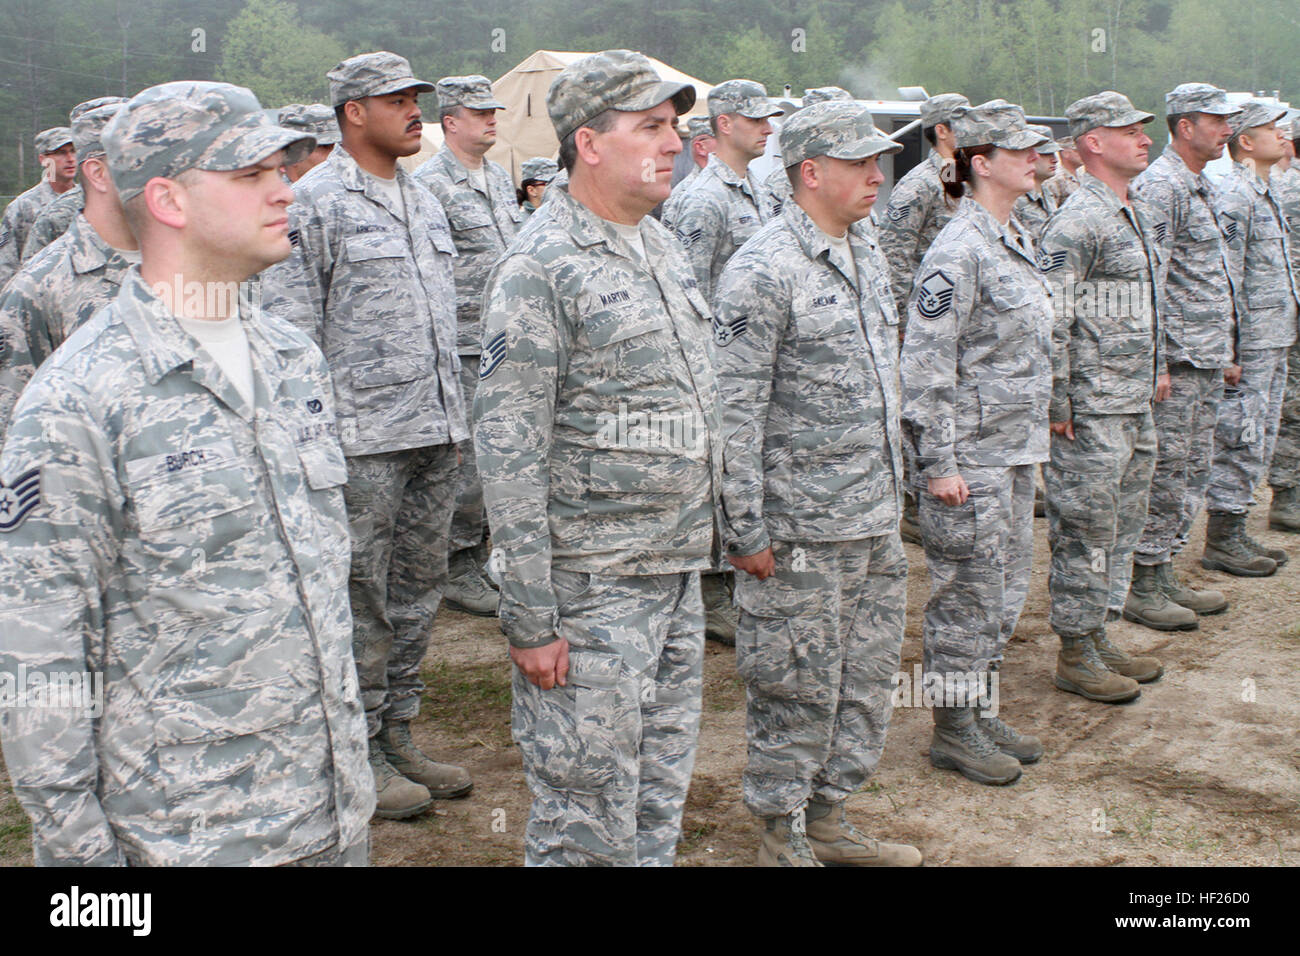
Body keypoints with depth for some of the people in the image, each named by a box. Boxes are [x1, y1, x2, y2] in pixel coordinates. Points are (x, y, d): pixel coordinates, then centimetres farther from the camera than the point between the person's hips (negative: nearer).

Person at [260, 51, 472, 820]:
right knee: (362, 598, 1)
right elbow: (291, 329, -10)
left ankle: (399, 736, 26)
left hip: (436, 435, 7)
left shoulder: (425, 201, 16)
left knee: (420, 585, 13)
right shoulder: (314, 202, -6)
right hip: (362, 438, -7)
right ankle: (361, 753, 14)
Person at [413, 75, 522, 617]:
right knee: (467, 454, -5)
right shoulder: (430, 184, -9)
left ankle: (477, 554, 25)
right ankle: (457, 571, 5)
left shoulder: (500, 180, 17)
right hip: (462, 344, -8)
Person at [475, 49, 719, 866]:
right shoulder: (540, 269, -14)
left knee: (662, 798, 17)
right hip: (593, 585, -8)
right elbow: (509, 453, -17)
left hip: (679, 575, 8)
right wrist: (530, 619, -18)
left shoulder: (663, 247, 12)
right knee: (587, 811, 3)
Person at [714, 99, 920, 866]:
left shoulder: (868, 252, 11)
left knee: (868, 673, 17)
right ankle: (784, 837, 22)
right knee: (798, 685, 4)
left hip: (877, 517, 8)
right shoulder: (763, 271, -16)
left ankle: (829, 816, 33)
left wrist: (893, 486, 19)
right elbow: (734, 411, -17)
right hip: (802, 527, -8)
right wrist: (745, 531, -17)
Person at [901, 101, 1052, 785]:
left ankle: (980, 711, 30)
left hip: (1017, 447, 9)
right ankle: (953, 729, 16)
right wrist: (937, 462, -20)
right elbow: (925, 364, -19)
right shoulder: (958, 249, -17)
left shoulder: (1017, 240, 12)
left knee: (1006, 590, 16)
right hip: (971, 454, -9)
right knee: (968, 592, 1)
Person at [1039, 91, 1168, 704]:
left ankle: (1098, 637, 27)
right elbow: (1050, 322, -20)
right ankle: (1075, 656, 10)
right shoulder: (1077, 222, -16)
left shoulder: (1137, 214, 15)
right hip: (1092, 412, -9)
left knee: (1123, 527, 15)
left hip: (1136, 407, 10)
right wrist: (1058, 407, -19)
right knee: (1085, 532, -1)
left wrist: (1157, 370, 22)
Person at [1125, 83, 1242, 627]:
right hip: (1177, 358, -10)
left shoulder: (1200, 186, 18)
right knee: (1166, 475, -4)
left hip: (1204, 361, 10)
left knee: (1193, 474, 13)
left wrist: (1223, 354, 21)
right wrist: (1157, 363, -23)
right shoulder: (1160, 187, -13)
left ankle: (1164, 576, 22)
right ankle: (1142, 589, 5)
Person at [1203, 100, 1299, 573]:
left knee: (1258, 441, 13)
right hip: (1251, 341, -10)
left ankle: (1235, 533, 21)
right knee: (1241, 441, -5)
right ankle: (1220, 543, 2)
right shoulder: (1234, 195, -14)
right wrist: (1231, 347, -21)